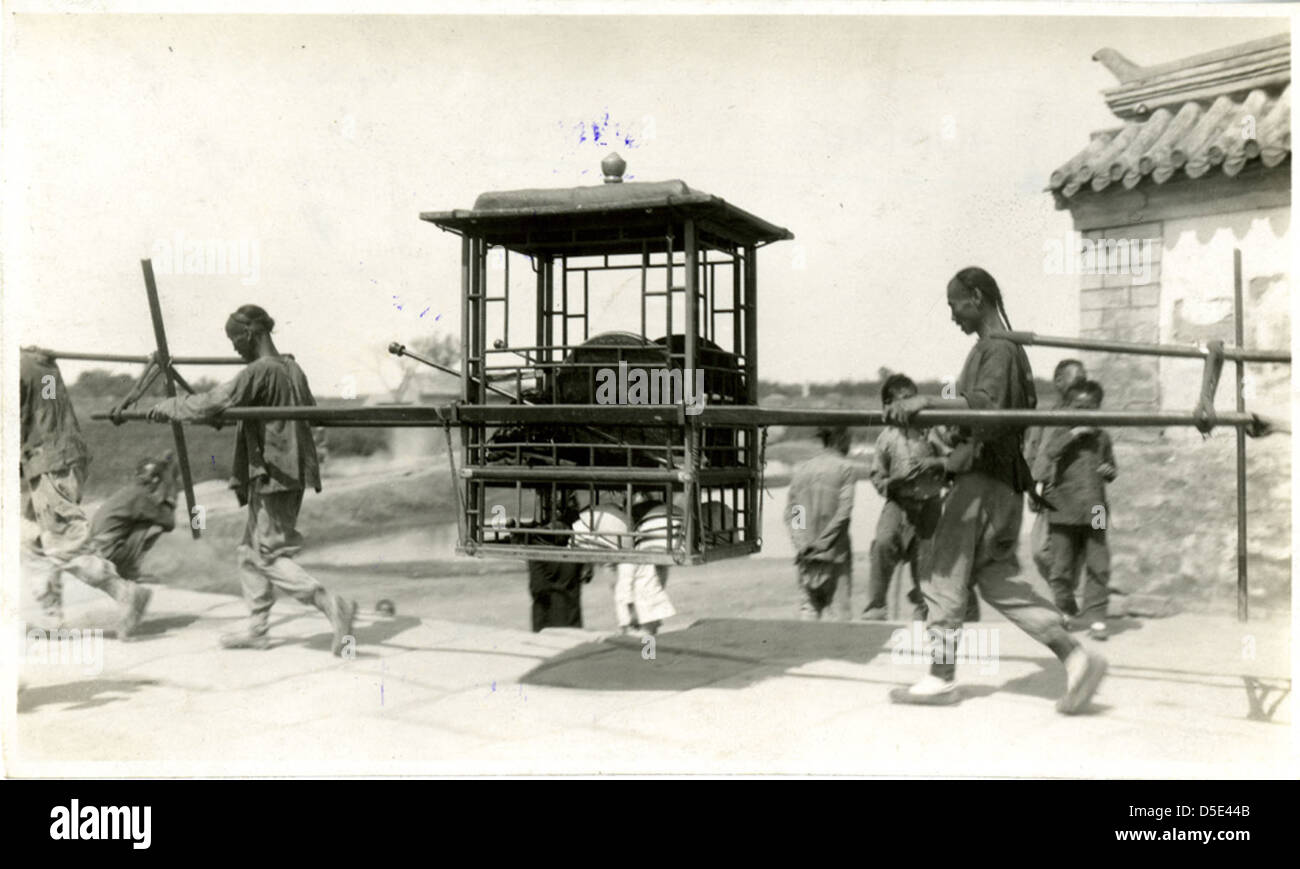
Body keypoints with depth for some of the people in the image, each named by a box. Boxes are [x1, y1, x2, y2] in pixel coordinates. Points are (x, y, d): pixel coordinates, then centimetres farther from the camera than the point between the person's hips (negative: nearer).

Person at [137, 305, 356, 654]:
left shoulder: (259, 372, -15)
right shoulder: (293, 369, 11)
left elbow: (212, 403, -18)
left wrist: (168, 407, -4)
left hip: (272, 474, -9)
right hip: (294, 471, 9)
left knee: (270, 556, -5)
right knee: (250, 552, 16)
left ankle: (333, 605, -14)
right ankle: (257, 628, 20)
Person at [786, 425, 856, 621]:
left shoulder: (802, 469, 7)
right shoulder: (845, 468, -6)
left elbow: (790, 513, 3)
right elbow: (843, 512, -13)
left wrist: (802, 543, -2)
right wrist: (823, 543, -9)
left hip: (806, 553, 4)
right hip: (834, 553, -4)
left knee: (808, 607, 9)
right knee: (837, 607, 3)